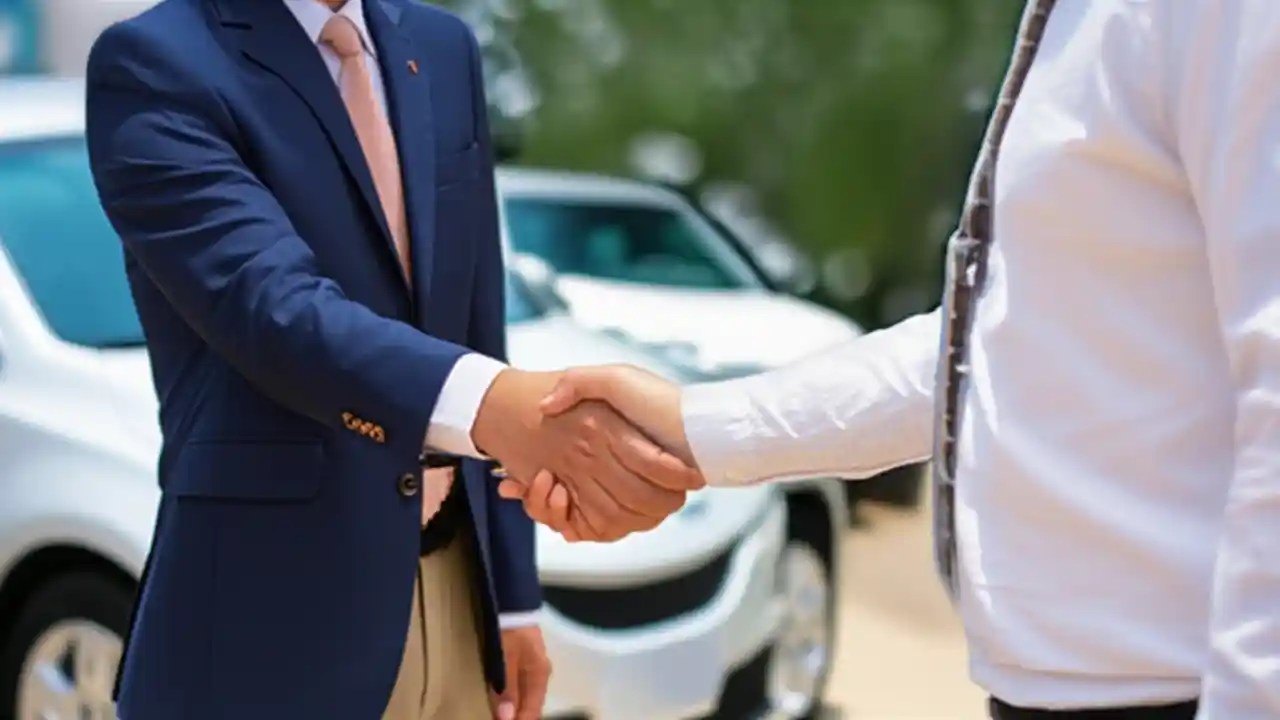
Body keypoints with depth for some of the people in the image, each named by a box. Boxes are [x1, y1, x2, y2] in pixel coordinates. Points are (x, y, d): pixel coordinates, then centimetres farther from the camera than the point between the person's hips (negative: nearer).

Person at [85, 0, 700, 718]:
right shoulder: (155, 64, -11)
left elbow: (473, 329, 11)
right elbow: (274, 306, -26)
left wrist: (511, 592, 10)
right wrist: (491, 405, -42)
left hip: (449, 601, 6)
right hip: (275, 619, -6)